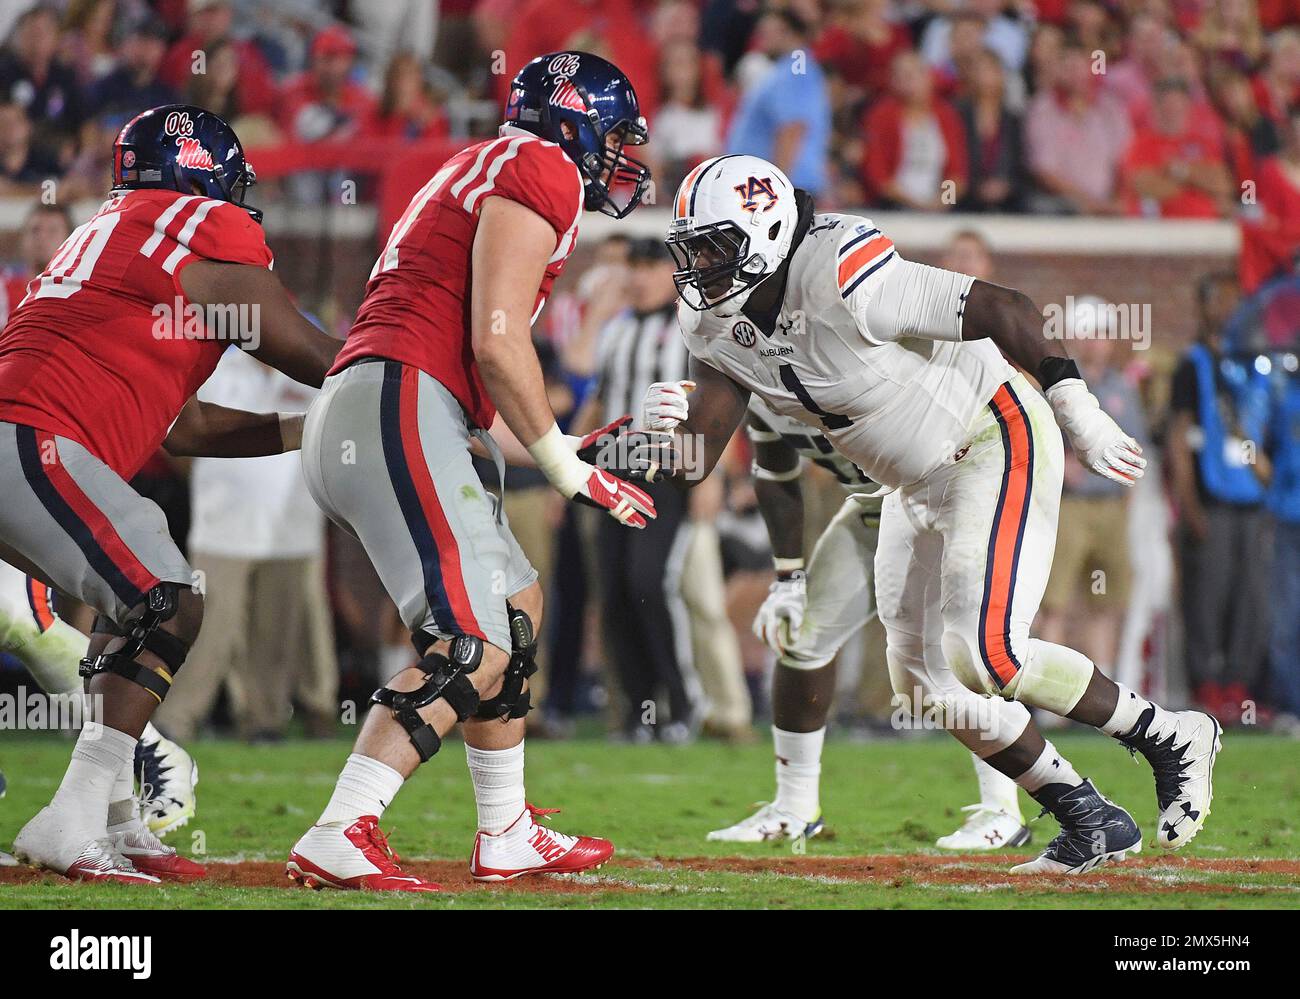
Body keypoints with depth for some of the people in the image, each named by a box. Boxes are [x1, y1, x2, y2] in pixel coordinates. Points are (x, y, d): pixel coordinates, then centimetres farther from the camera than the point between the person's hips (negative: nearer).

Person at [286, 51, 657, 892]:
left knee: (518, 608, 22)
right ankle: (338, 840, -24)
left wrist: (564, 452, 25)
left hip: (349, 428, 11)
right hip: (398, 415, -11)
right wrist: (567, 470, -5)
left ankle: (507, 838, 28)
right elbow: (497, 343, -13)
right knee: (472, 650, -16)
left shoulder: (482, 178, 28)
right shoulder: (539, 171, -2)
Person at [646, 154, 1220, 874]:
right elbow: (694, 463, -6)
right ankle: (1092, 823, 13)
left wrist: (1076, 409, -25)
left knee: (985, 655, -20)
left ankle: (1170, 737, 0)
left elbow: (1000, 308, -26)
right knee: (925, 678, 4)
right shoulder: (714, 327, -4)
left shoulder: (842, 282, -29)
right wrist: (668, 431, -29)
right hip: (919, 484, 9)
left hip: (995, 443, -9)